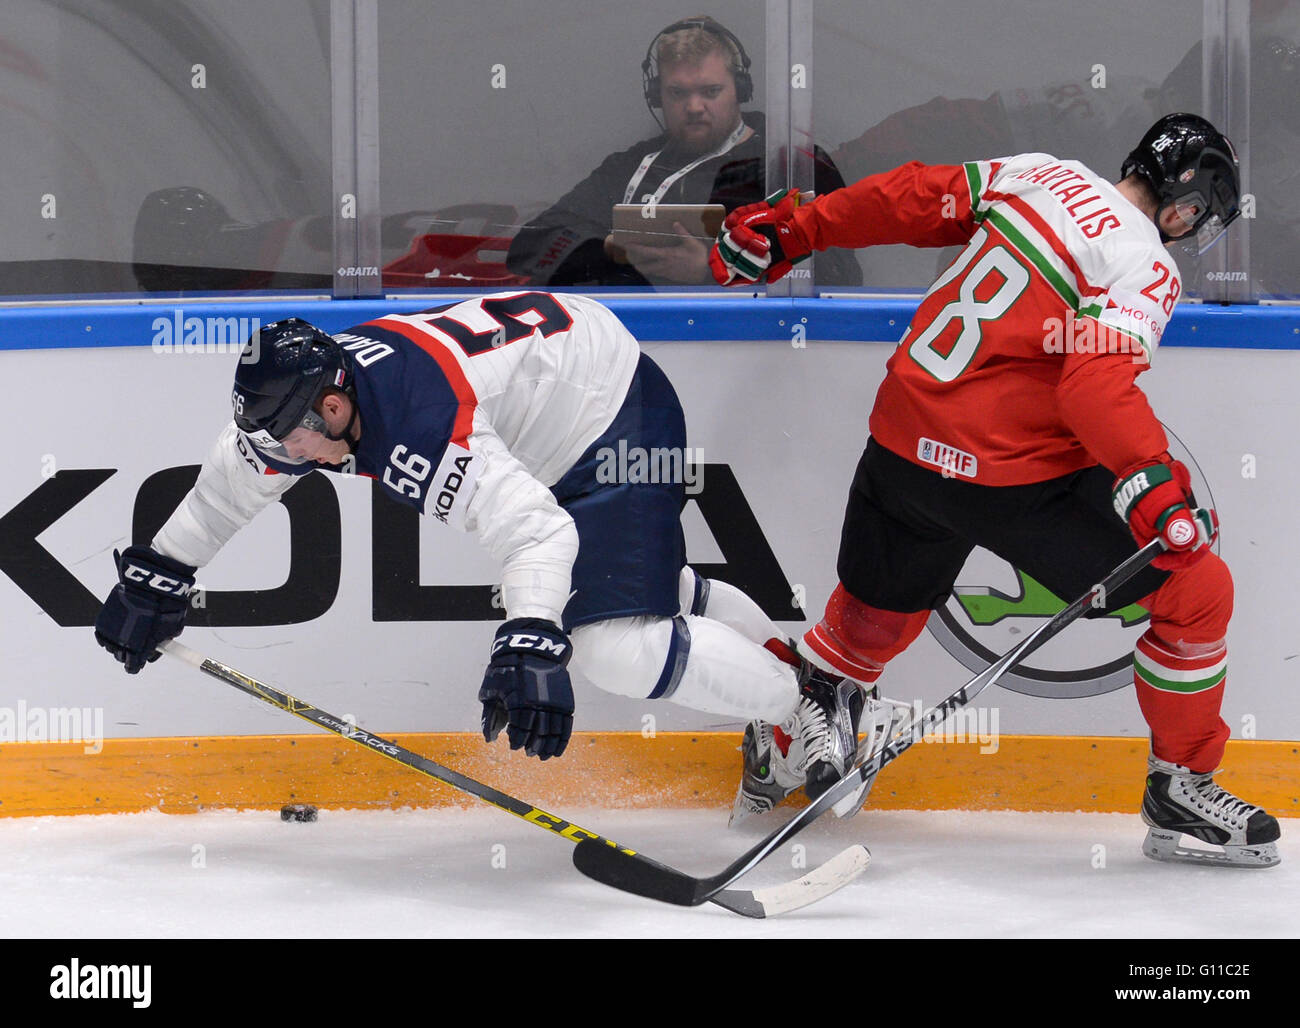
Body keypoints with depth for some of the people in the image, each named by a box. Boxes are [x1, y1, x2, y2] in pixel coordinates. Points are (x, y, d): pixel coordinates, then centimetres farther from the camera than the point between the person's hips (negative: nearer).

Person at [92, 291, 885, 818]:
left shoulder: (420, 431, -38)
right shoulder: (313, 392, -11)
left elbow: (537, 529, -47)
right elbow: (233, 481, 8)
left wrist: (530, 648, -59)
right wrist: (158, 577, 12)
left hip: (619, 413, -10)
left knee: (615, 647, -16)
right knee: (645, 585, 24)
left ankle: (813, 700, -1)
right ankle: (783, 661, 41)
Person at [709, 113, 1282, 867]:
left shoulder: (1043, 176, 6)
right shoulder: (1145, 267, -13)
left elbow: (914, 198, 11)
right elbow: (1098, 378, -28)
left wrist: (795, 228, 18)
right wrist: (1153, 484, -33)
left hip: (903, 447, 7)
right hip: (1013, 478, -7)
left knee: (875, 614, 29)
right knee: (1197, 592, 3)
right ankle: (1180, 788, 11)